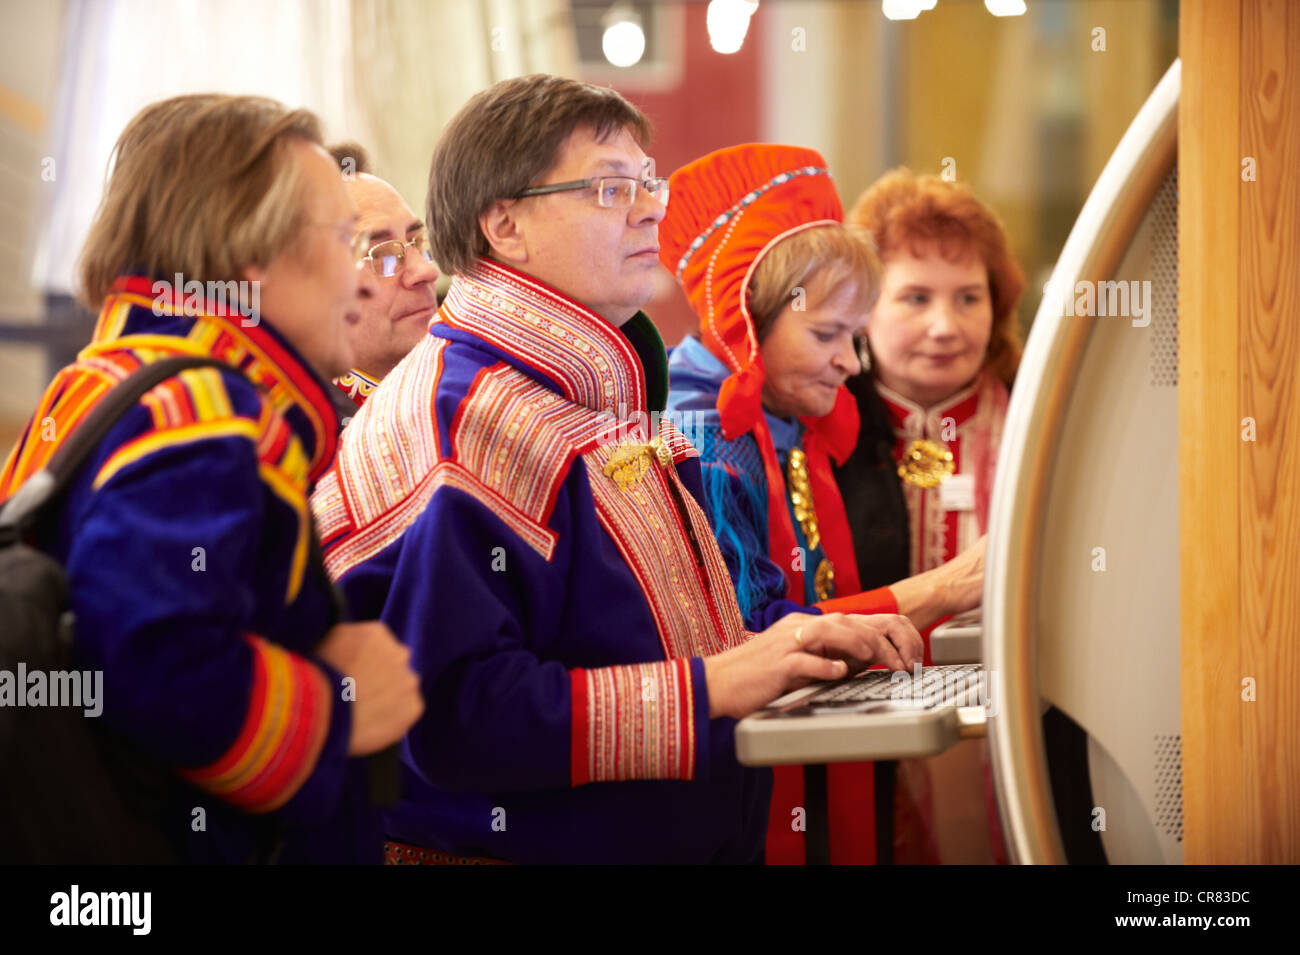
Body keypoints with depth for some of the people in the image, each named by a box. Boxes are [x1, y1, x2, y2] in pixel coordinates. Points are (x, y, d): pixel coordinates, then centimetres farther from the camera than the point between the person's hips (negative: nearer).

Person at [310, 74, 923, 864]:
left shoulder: (614, 405, 16)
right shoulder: (461, 428, -15)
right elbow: (454, 712, -24)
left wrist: (801, 640, 8)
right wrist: (708, 687, -23)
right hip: (509, 848, -8)